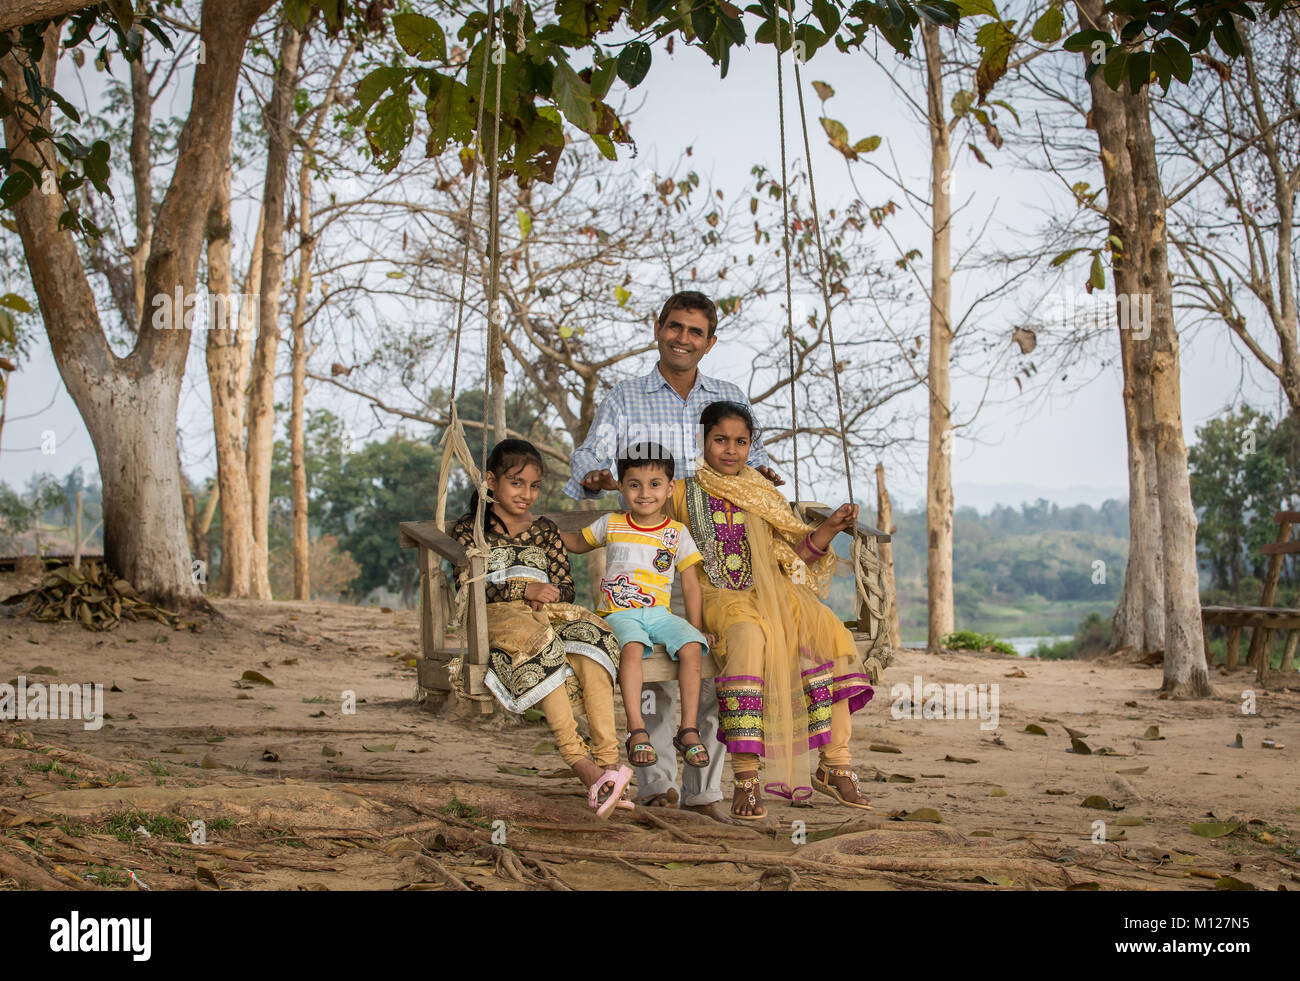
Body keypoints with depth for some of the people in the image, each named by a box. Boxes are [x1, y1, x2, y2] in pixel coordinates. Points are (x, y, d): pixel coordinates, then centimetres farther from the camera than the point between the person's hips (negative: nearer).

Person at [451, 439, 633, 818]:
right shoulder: (469, 530, 14)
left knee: (589, 631, -32)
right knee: (538, 639, -39)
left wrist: (549, 595, -7)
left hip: (546, 612, 4)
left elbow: (566, 586, 18)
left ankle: (607, 757, -45)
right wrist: (524, 591, -14)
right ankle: (580, 761, -47)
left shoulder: (544, 530, 26)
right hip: (498, 616, -3)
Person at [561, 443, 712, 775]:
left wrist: (695, 625, 2)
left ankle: (689, 729, -20)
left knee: (691, 646, -27)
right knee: (632, 646, -35)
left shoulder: (677, 533, 9)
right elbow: (578, 544, 27)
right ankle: (636, 730, -34)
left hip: (659, 613, 2)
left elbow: (690, 583, 11)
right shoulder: (610, 524, 10)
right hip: (619, 613, -1)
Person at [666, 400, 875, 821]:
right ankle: (745, 778, -39)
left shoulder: (762, 493, 21)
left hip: (770, 593, 4)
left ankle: (835, 766, -22)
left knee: (830, 632, -25)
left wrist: (829, 529, 2)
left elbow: (793, 553, 16)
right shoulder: (684, 493, 11)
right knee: (749, 634, -39)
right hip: (717, 597, -4)